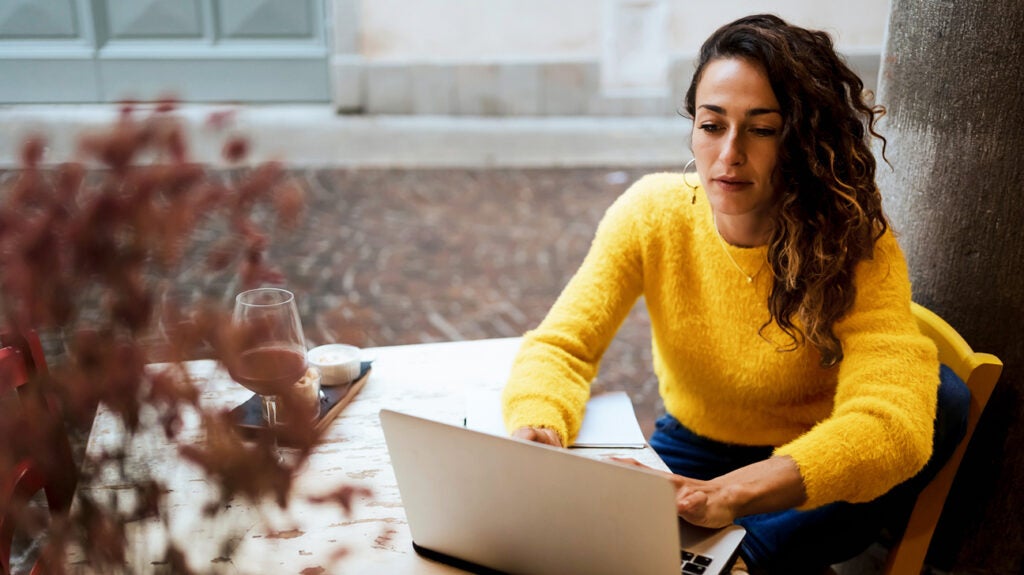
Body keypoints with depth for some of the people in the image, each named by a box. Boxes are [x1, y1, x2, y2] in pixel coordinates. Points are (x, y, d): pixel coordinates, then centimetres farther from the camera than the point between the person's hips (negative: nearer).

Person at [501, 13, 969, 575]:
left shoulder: (856, 246, -23)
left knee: (941, 400, -28)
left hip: (808, 477, -2)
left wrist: (732, 494, -53)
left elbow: (891, 419, -37)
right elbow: (559, 346, -20)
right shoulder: (652, 212, -16)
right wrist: (536, 433, -44)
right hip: (692, 451, 2)